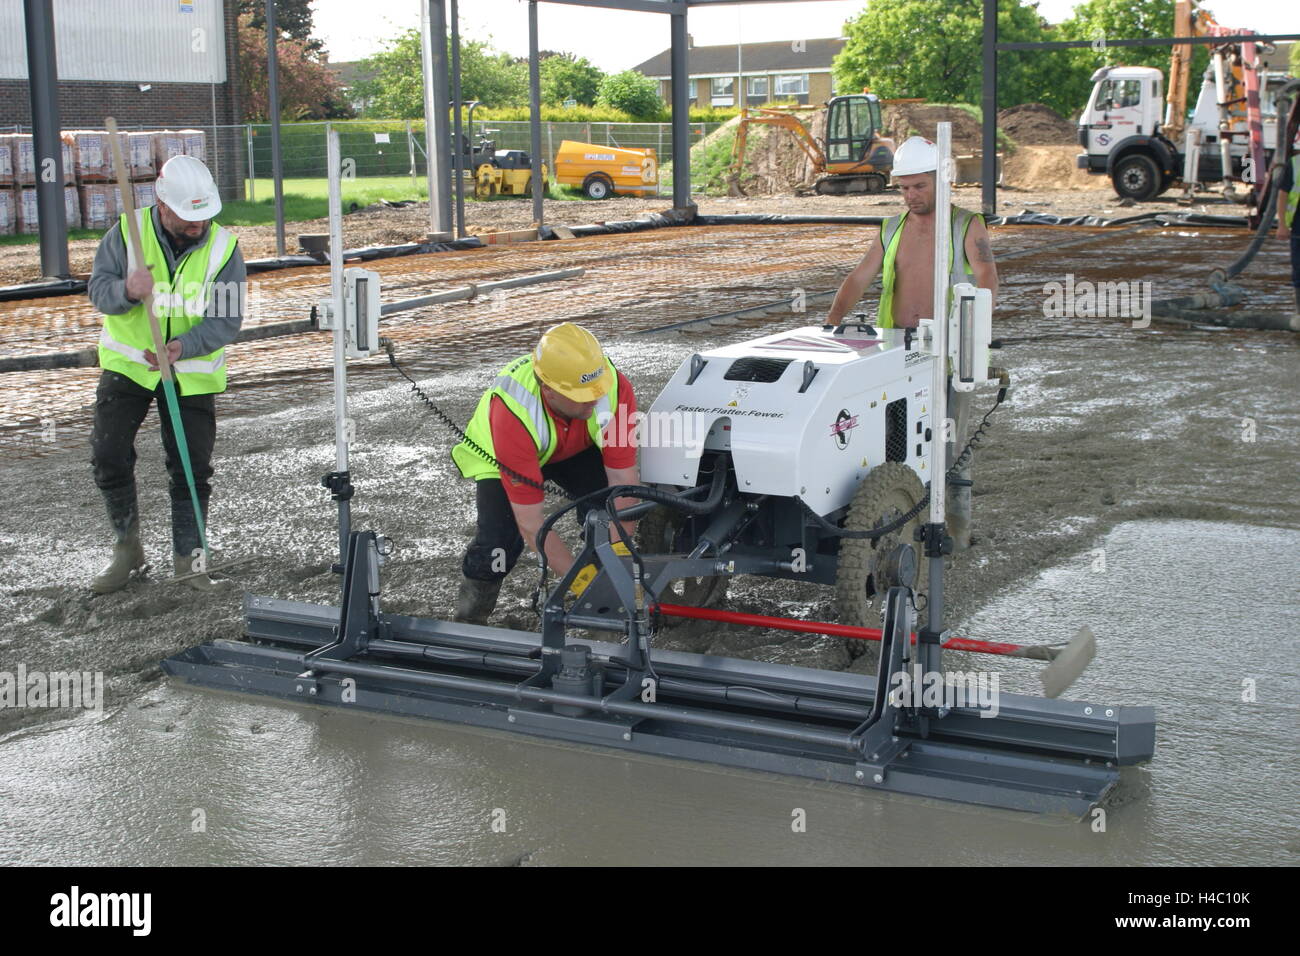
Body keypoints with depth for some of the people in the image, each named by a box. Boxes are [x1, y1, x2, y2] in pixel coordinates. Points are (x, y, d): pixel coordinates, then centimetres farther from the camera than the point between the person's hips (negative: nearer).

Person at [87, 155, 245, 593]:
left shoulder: (224, 247, -10)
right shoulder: (127, 232, -9)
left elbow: (227, 319, -14)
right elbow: (98, 289, -12)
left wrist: (184, 347, -30)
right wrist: (126, 291, -36)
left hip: (193, 372, 0)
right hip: (127, 363, 1)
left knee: (193, 468, 0)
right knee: (109, 454, -4)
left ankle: (187, 554, 15)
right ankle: (127, 547, 14)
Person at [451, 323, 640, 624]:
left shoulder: (616, 388, -36)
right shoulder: (514, 415, -44)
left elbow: (623, 480, -29)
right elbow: (530, 523, -39)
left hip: (576, 450, 3)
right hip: (498, 457, -3)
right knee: (500, 537, -23)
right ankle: (470, 616, 5)